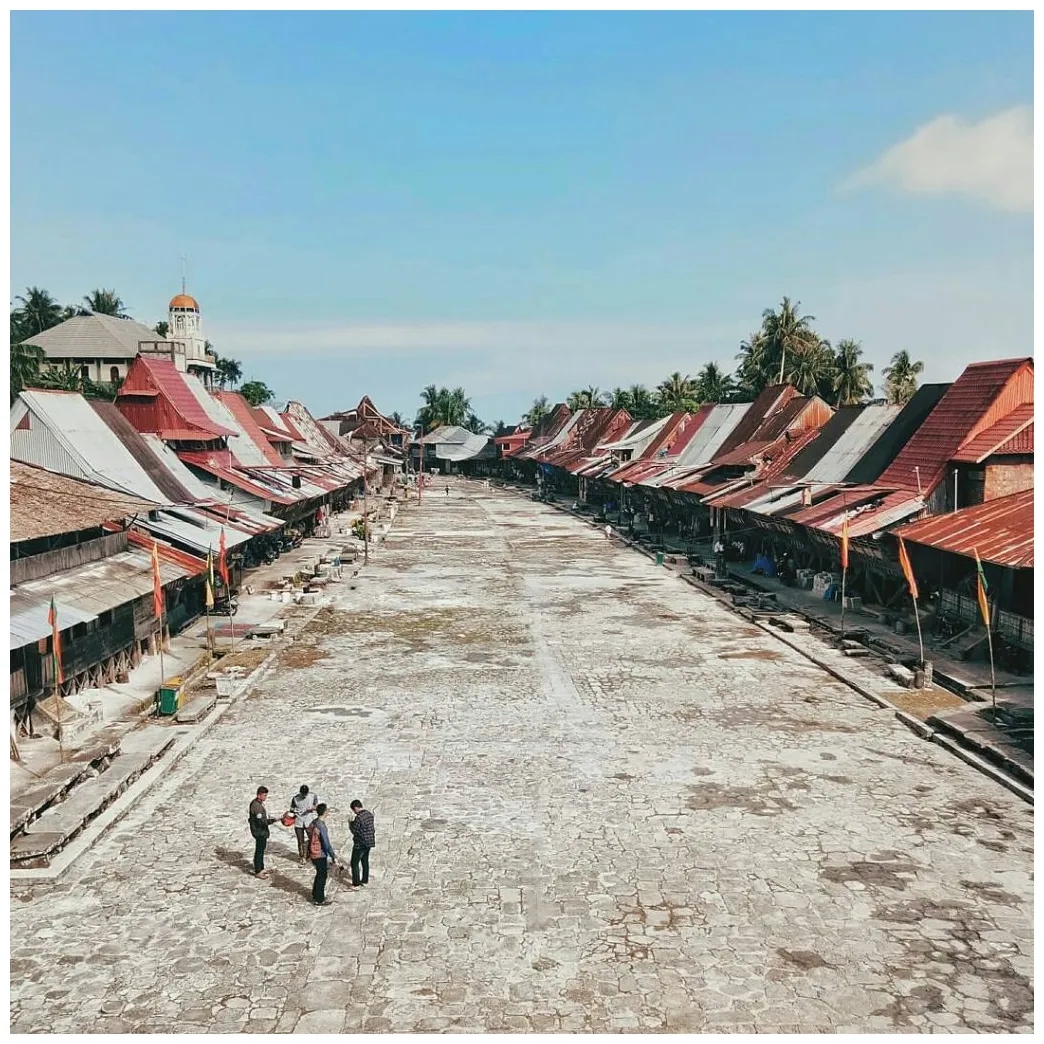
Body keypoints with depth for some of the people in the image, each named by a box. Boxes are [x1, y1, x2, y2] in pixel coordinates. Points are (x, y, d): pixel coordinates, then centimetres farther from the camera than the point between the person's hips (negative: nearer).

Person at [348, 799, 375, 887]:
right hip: (369, 843, 8)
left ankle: (356, 884, 6)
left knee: (354, 863, 3)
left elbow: (354, 831, -16)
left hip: (360, 844, -8)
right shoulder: (370, 814, 4)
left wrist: (350, 823, 1)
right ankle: (365, 880, 29)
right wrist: (354, 823, 13)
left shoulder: (358, 817, -23)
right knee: (365, 861, 20)